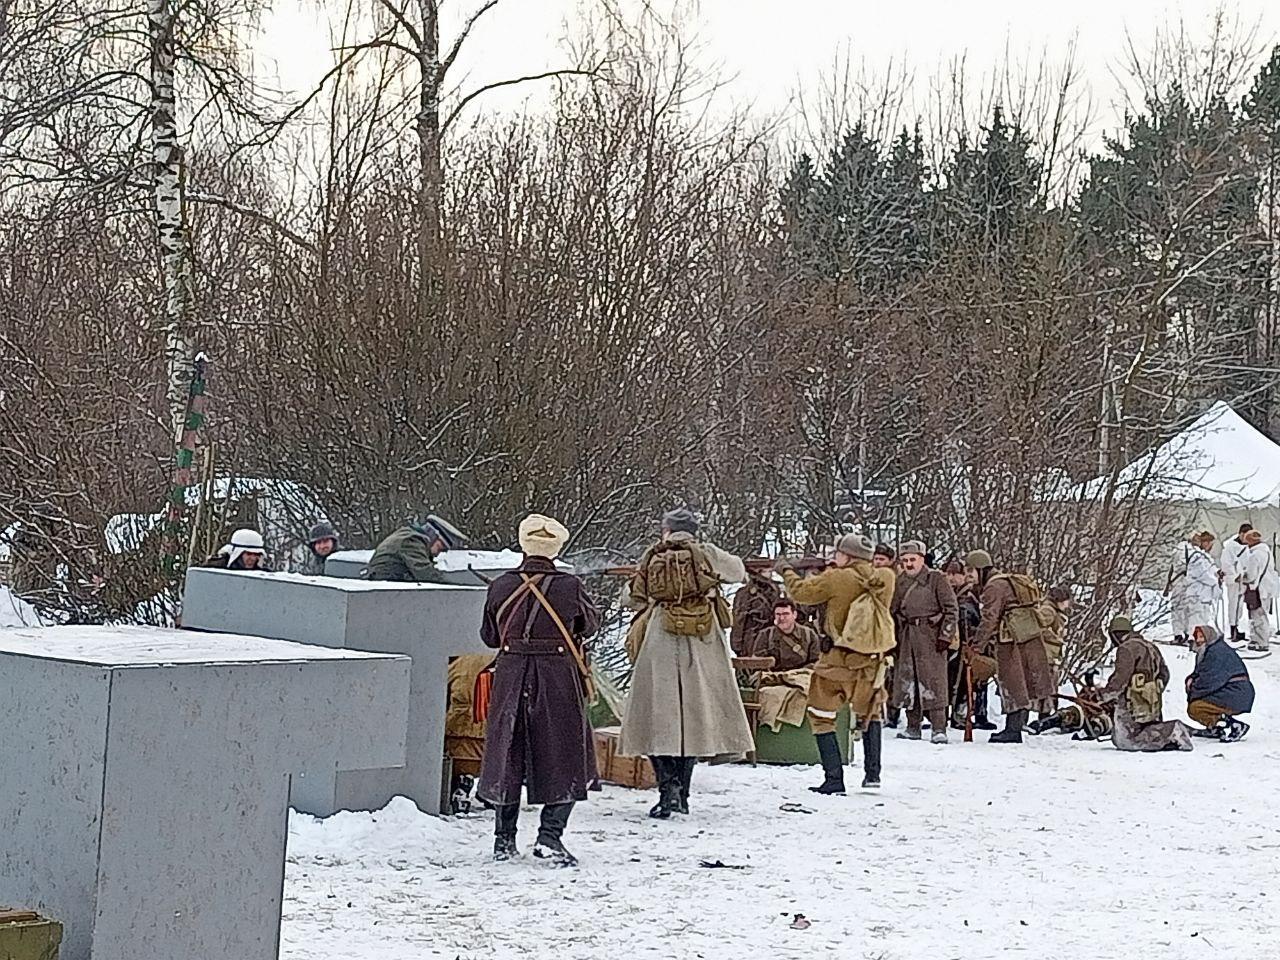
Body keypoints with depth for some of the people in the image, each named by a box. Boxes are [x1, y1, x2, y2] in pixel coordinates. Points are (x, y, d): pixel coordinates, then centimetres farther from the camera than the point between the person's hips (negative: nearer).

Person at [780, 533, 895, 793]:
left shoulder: (837, 579, -14)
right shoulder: (884, 579, -2)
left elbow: (800, 592, -5)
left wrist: (786, 571, 13)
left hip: (839, 661, -4)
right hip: (874, 663, 4)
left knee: (822, 717, 9)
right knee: (870, 714, 26)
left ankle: (834, 779, 1)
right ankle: (872, 774, 21)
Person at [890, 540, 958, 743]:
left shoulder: (936, 579, -2)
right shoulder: (900, 583, 13)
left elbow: (951, 610, -3)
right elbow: (892, 612, 20)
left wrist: (945, 636, -10)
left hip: (931, 636, -5)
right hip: (906, 638, 5)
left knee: (933, 681, -8)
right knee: (907, 683, 6)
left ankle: (939, 729, -6)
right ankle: (913, 727, 14)